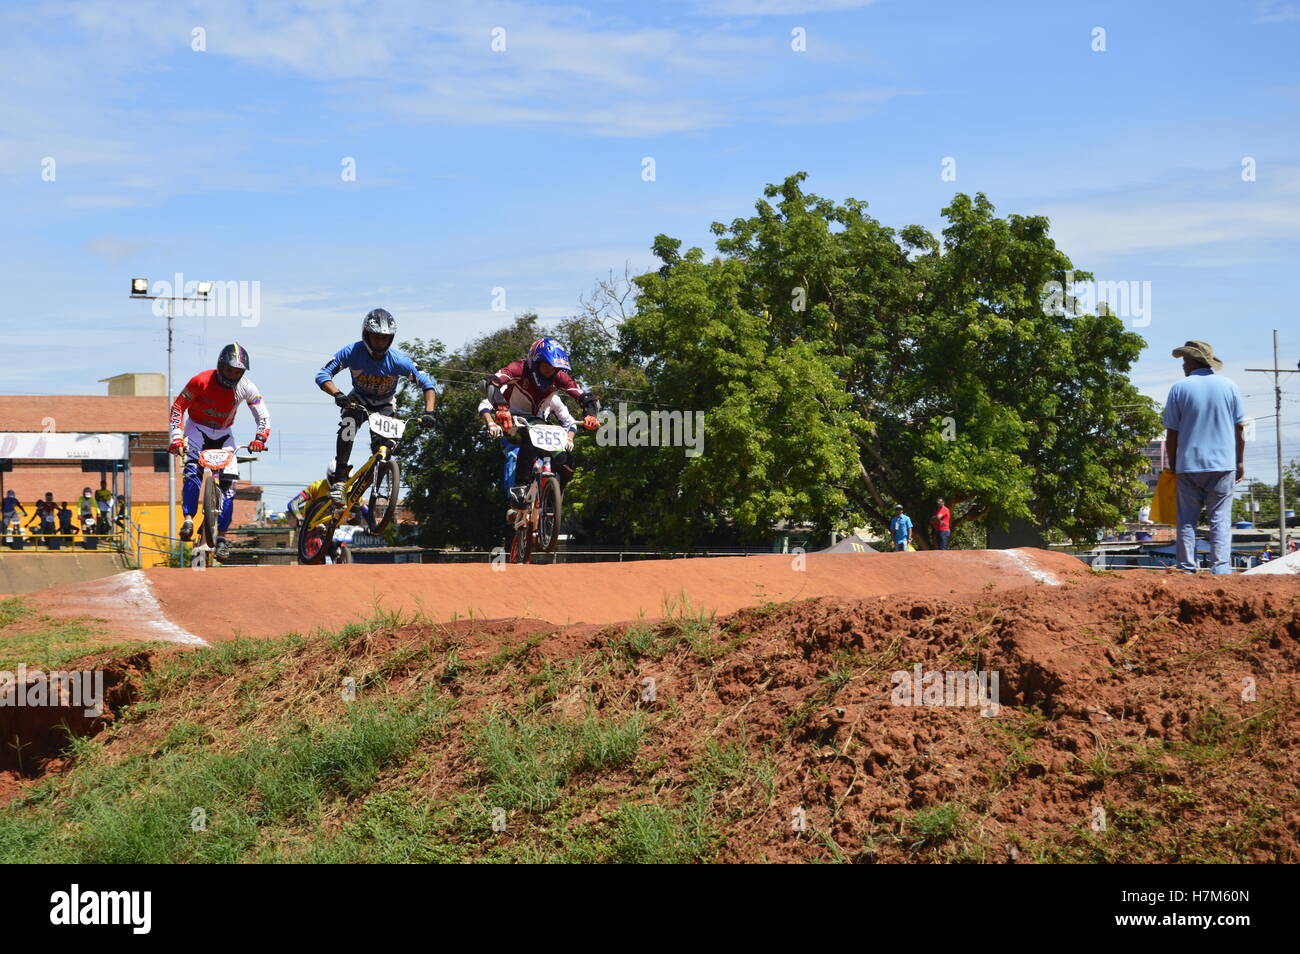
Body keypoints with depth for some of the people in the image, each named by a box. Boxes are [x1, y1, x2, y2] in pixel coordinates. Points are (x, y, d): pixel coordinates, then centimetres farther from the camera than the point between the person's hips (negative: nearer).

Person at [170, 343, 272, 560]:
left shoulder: (246, 388, -14)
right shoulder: (201, 381, -21)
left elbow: (263, 416, -10)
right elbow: (178, 406, -14)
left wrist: (260, 438, -29)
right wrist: (176, 436, -25)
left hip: (223, 434, 2)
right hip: (198, 428, -2)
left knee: (229, 481, -11)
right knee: (193, 469, -30)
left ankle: (221, 537, -6)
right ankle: (188, 519, -28)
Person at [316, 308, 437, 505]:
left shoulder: (398, 361, -26)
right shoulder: (353, 352, -25)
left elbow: (428, 383, -20)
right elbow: (322, 375, -28)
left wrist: (428, 412, -35)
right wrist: (338, 395, -47)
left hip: (385, 405, 1)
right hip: (358, 400, -1)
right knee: (349, 423, -33)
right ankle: (338, 478, -33)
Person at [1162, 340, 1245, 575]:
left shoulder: (1179, 389, 0)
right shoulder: (1229, 386, 5)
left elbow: (1171, 433, 0)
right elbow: (1239, 428, 6)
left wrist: (1173, 464, 9)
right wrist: (1240, 461, 13)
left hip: (1189, 465, -1)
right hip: (1223, 465, 1)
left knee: (1187, 520, 4)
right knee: (1220, 520, 1)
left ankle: (1187, 569, -1)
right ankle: (1220, 569, -8)